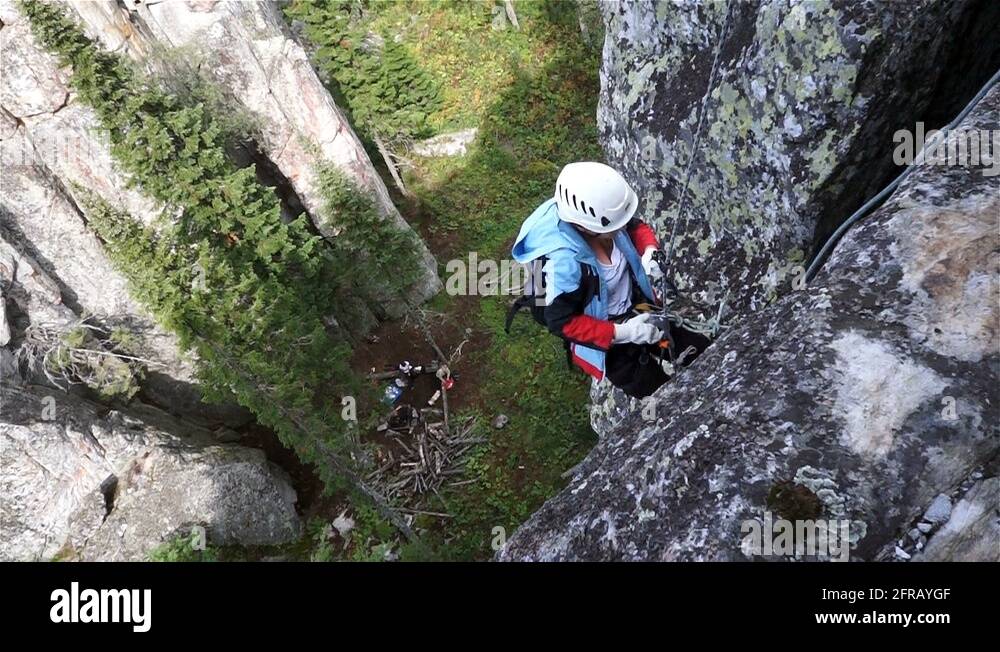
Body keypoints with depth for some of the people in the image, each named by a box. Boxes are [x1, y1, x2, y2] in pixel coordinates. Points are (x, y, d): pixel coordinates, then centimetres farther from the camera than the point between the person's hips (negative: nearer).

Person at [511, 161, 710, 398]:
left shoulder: (601, 216, -20)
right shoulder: (564, 261, -37)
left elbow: (637, 227, 3)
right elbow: (562, 321, -27)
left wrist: (650, 251, -19)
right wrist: (621, 333, -29)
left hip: (636, 309, 6)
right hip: (603, 339, -6)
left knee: (701, 351, 13)